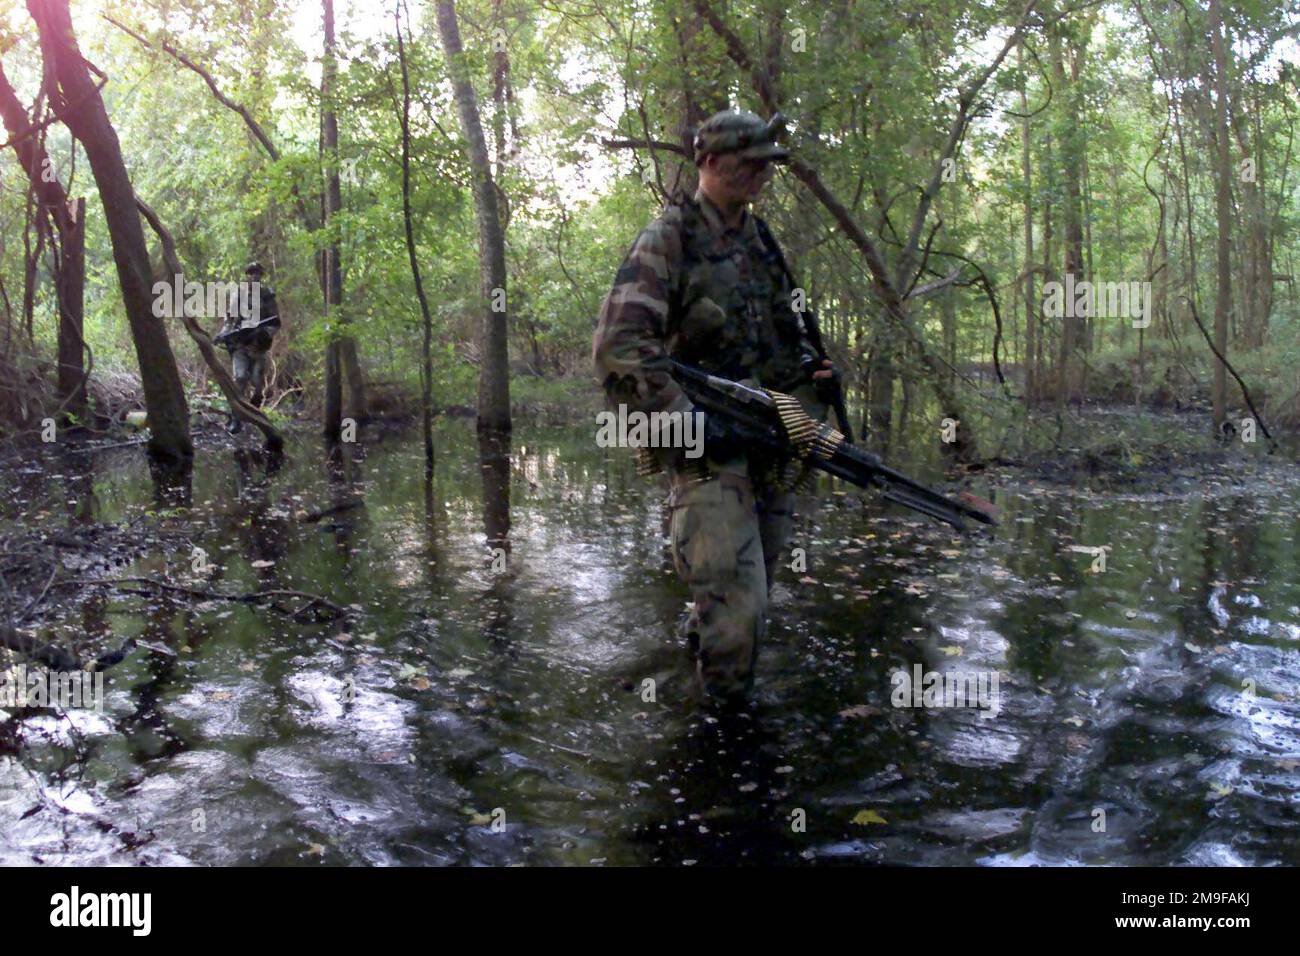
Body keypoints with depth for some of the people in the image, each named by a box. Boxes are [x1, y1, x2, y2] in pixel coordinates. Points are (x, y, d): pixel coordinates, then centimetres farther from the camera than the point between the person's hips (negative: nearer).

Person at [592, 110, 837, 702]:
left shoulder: (760, 239, 15)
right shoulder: (668, 240, -8)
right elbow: (617, 348, -18)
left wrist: (810, 365, 8)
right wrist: (688, 420, -25)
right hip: (708, 447, -7)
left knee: (756, 584, 16)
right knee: (736, 601, -13)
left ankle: (698, 646, 39)